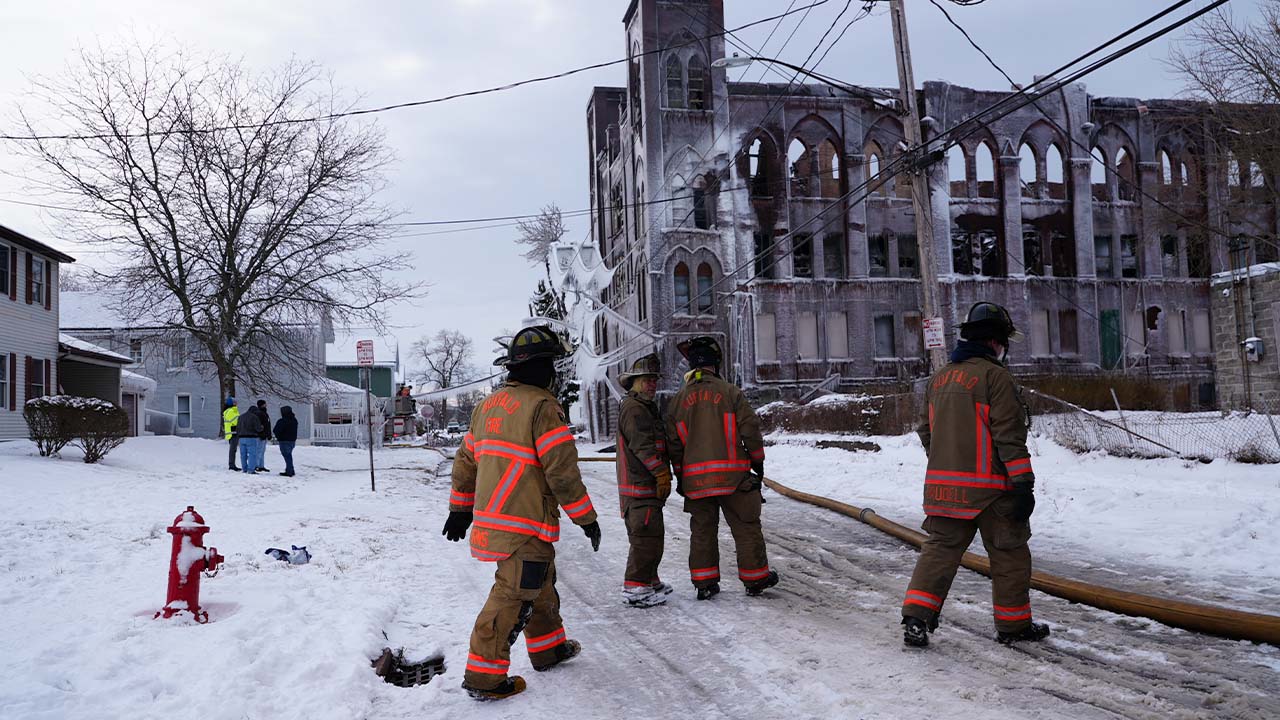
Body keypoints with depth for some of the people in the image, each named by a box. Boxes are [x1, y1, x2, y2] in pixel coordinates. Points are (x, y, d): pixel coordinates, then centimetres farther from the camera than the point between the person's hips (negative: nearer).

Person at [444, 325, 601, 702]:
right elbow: (562, 470, -17)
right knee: (513, 594, -3)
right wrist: (586, 518, -8)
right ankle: (483, 676, 0)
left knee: (539, 583, 23)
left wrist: (460, 508, 26)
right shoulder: (542, 406, -14)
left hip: (491, 517, 9)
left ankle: (548, 647, 37)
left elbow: (466, 460, 17)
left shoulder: (487, 405, 12)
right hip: (526, 525, -9)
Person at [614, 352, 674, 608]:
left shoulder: (645, 407, 22)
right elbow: (643, 446, -21)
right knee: (646, 537, -10)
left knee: (649, 536, 19)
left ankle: (649, 581, 30)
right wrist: (662, 472, -21)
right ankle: (635, 589, -6)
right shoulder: (633, 408, -13)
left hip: (647, 486, 11)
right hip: (640, 487, -11)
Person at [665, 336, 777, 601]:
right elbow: (750, 429, -4)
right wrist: (758, 462, 9)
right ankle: (755, 578, 16)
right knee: (746, 527, 8)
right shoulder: (730, 392, -4)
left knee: (702, 529, 12)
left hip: (695, 478, 3)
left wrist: (680, 476, 18)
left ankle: (704, 583, 14)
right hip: (732, 475, -3)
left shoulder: (677, 401, 7)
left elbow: (674, 443, 9)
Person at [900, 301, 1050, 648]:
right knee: (1009, 553, 9)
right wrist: (1023, 483, -13)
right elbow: (1009, 435, -15)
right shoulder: (994, 376, -10)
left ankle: (917, 616, -2)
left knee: (941, 547, 9)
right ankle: (1013, 625, 20)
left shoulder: (938, 378, 13)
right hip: (988, 487, -6)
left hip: (942, 484, 6)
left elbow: (927, 431, 18)